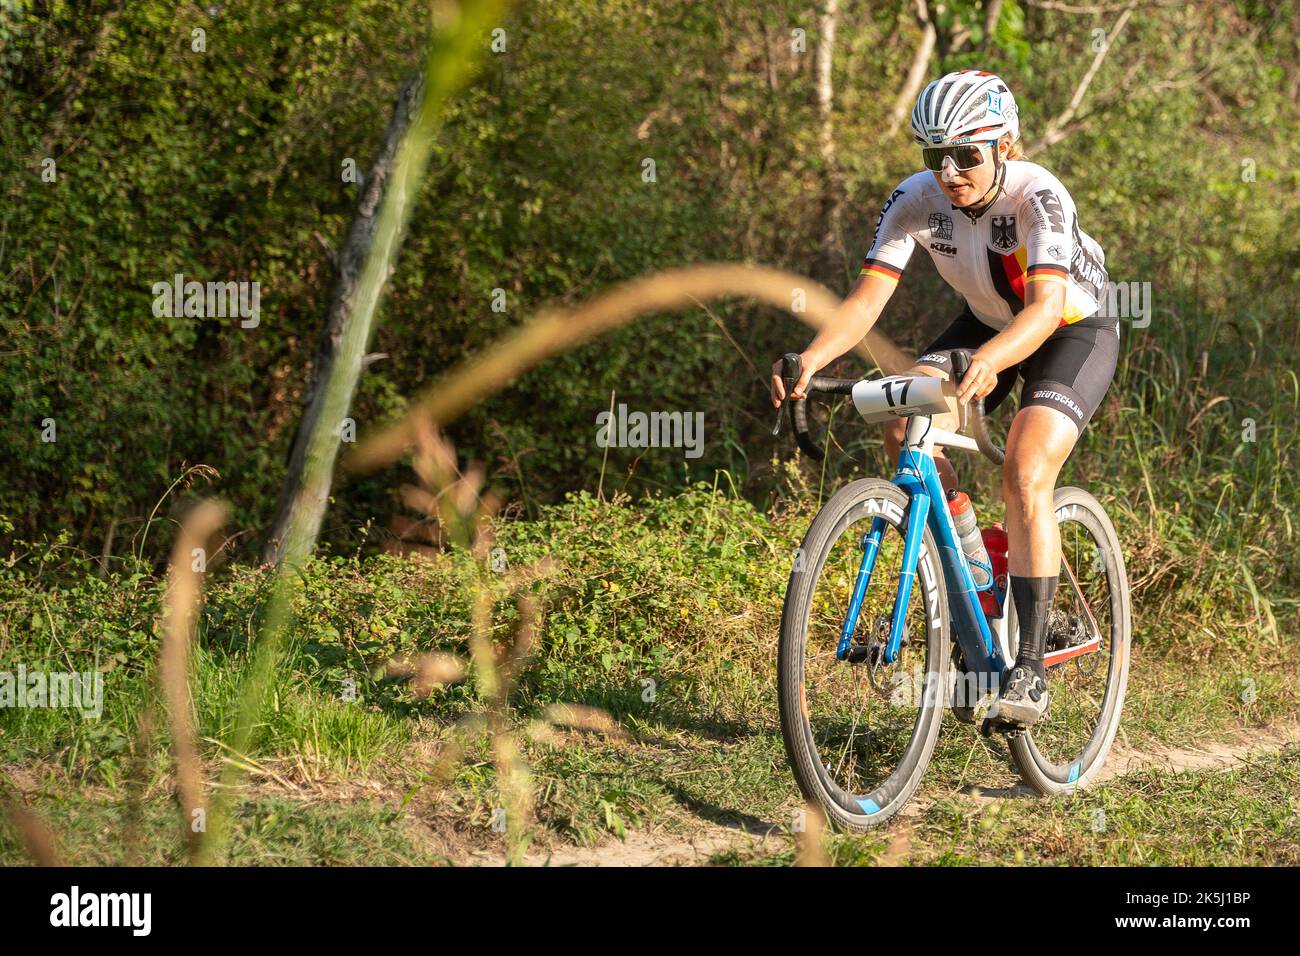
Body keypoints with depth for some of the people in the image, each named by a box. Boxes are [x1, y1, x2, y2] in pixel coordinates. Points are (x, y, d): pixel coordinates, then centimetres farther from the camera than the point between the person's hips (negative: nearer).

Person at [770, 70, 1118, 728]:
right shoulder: (917, 200, -20)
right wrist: (811, 359, -45)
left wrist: (990, 361, -65)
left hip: (1076, 330, -5)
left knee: (1024, 476, -25)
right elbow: (866, 299, -26)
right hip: (988, 324, 5)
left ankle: (1030, 666, -22)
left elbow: (1047, 306, -46)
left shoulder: (1038, 197, -33)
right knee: (904, 426, -21)